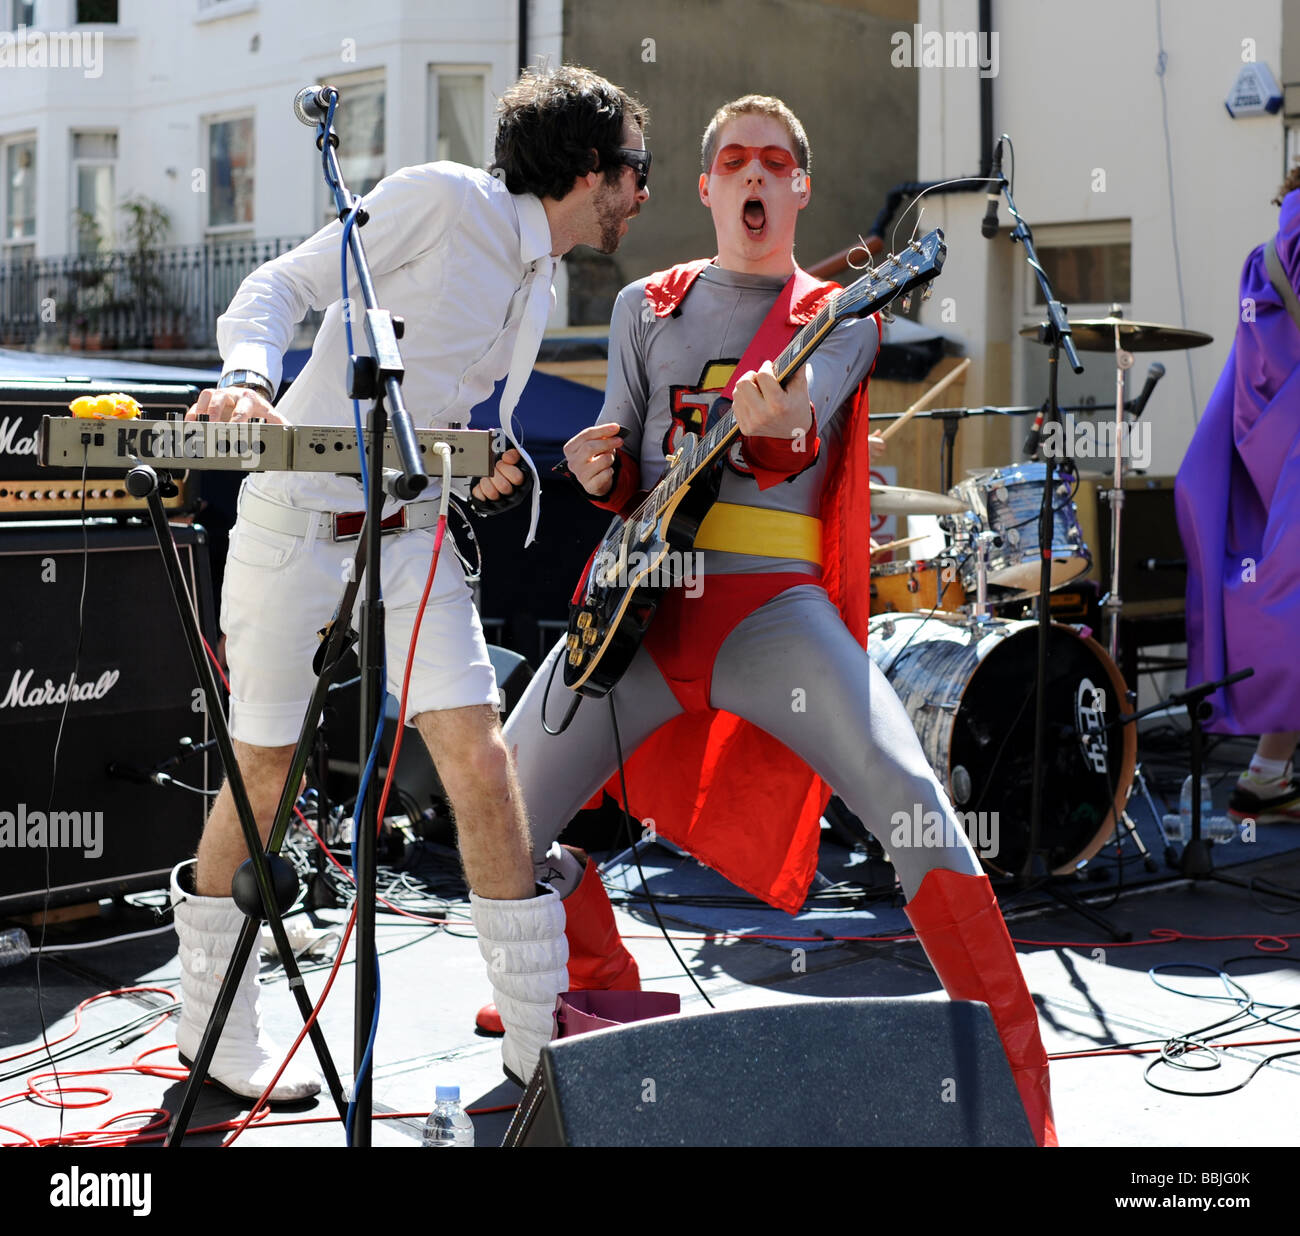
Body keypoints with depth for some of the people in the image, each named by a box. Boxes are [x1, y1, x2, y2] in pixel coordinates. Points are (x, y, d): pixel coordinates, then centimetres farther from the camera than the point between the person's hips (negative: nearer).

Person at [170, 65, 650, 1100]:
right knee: (264, 775, 3)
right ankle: (212, 1022, 23)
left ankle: (539, 1028, 5)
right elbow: (284, 286, -10)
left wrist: (494, 470, -1)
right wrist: (249, 375, -29)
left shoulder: (539, 286, 15)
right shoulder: (444, 199, -9)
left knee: (482, 761, -5)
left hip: (411, 529, 6)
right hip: (298, 523, -6)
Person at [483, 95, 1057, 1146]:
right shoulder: (648, 307, 17)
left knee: (905, 794, -24)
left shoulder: (841, 315, 8)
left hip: (771, 601, -3)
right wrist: (602, 469, -8)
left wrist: (780, 425, -38)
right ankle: (606, 990, 30)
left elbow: (796, 437, -13)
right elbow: (624, 468, 17)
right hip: (638, 599, 4)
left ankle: (1015, 1082, -14)